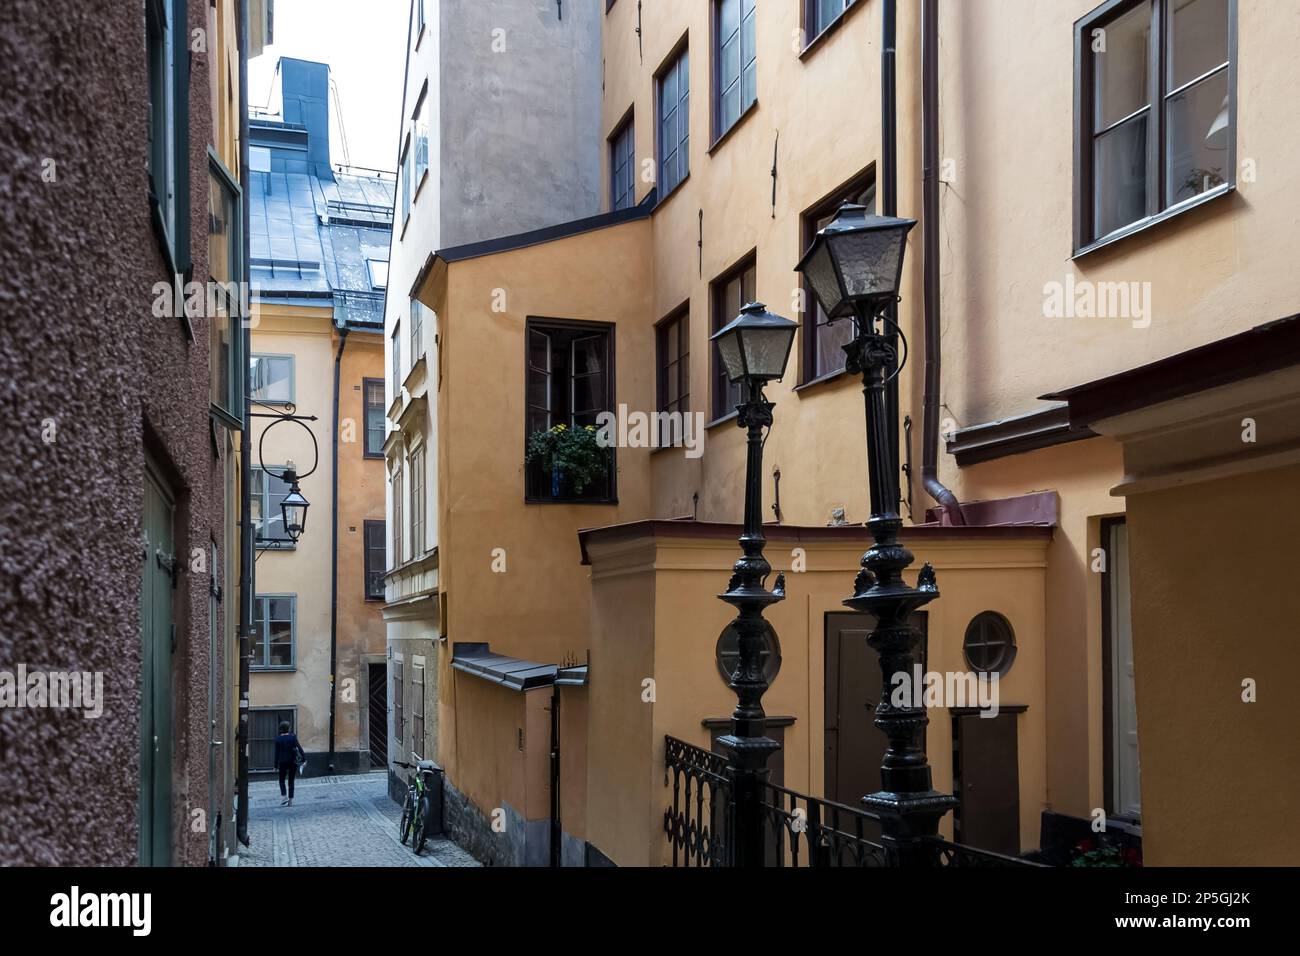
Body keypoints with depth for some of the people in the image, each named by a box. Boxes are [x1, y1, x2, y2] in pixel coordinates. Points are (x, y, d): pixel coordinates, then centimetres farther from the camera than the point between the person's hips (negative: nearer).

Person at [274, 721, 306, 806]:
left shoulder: (278, 739, -4)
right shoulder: (292, 737, -4)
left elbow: (277, 753, -1)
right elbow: (299, 747, -11)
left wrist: (276, 765, 3)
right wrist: (304, 758, -10)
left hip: (282, 762, -1)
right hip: (293, 762, 1)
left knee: (282, 780, 14)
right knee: (291, 781, 8)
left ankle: (284, 796, -6)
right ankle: (290, 800, 7)